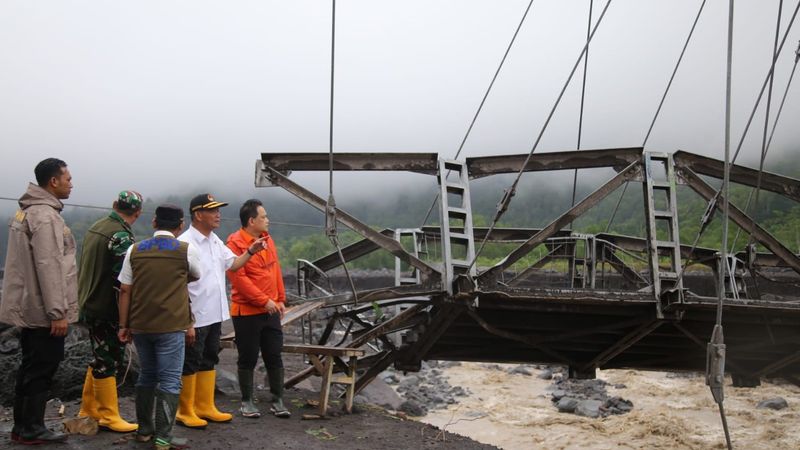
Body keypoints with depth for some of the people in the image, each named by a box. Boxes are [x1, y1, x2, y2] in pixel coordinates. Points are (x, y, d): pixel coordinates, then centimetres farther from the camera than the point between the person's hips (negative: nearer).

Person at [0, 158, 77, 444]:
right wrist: (58, 311, -22)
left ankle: (23, 427, 24)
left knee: (30, 369, 16)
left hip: (28, 308, 10)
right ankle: (31, 431, 8)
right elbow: (48, 267, -23)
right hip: (44, 311, -10)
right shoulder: (45, 216, -17)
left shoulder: (26, 211, 16)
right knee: (41, 370, -1)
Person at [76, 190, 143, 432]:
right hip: (107, 310, -9)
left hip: (89, 305, 9)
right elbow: (123, 280, -23)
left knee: (101, 358, 19)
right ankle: (109, 416, 9)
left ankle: (89, 409, 28)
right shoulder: (121, 236, -18)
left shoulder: (95, 227, 10)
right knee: (108, 360, 0)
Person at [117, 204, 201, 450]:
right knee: (169, 381, 1)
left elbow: (125, 290, 3)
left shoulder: (135, 250, 4)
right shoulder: (186, 250, -3)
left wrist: (123, 325, 9)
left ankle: (144, 429, 26)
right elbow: (194, 277, 15)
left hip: (140, 325, 4)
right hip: (171, 326, -4)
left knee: (147, 375, 19)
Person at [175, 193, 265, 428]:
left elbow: (232, 264, 17)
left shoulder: (215, 240, 9)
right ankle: (185, 412, 17)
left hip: (214, 315, 9)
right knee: (190, 364, 4)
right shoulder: (185, 243, -18)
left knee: (209, 360, 17)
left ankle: (205, 407, 29)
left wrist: (250, 251, -1)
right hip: (195, 317, -9)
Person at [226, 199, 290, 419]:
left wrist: (280, 299, 9)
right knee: (248, 359, 6)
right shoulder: (235, 244, -14)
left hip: (270, 310, 6)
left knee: (274, 356, 9)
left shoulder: (267, 239, 9)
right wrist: (263, 300, -18)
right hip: (246, 312, -6)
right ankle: (247, 402, 21)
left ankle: (277, 401, 18)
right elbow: (238, 278, -20)